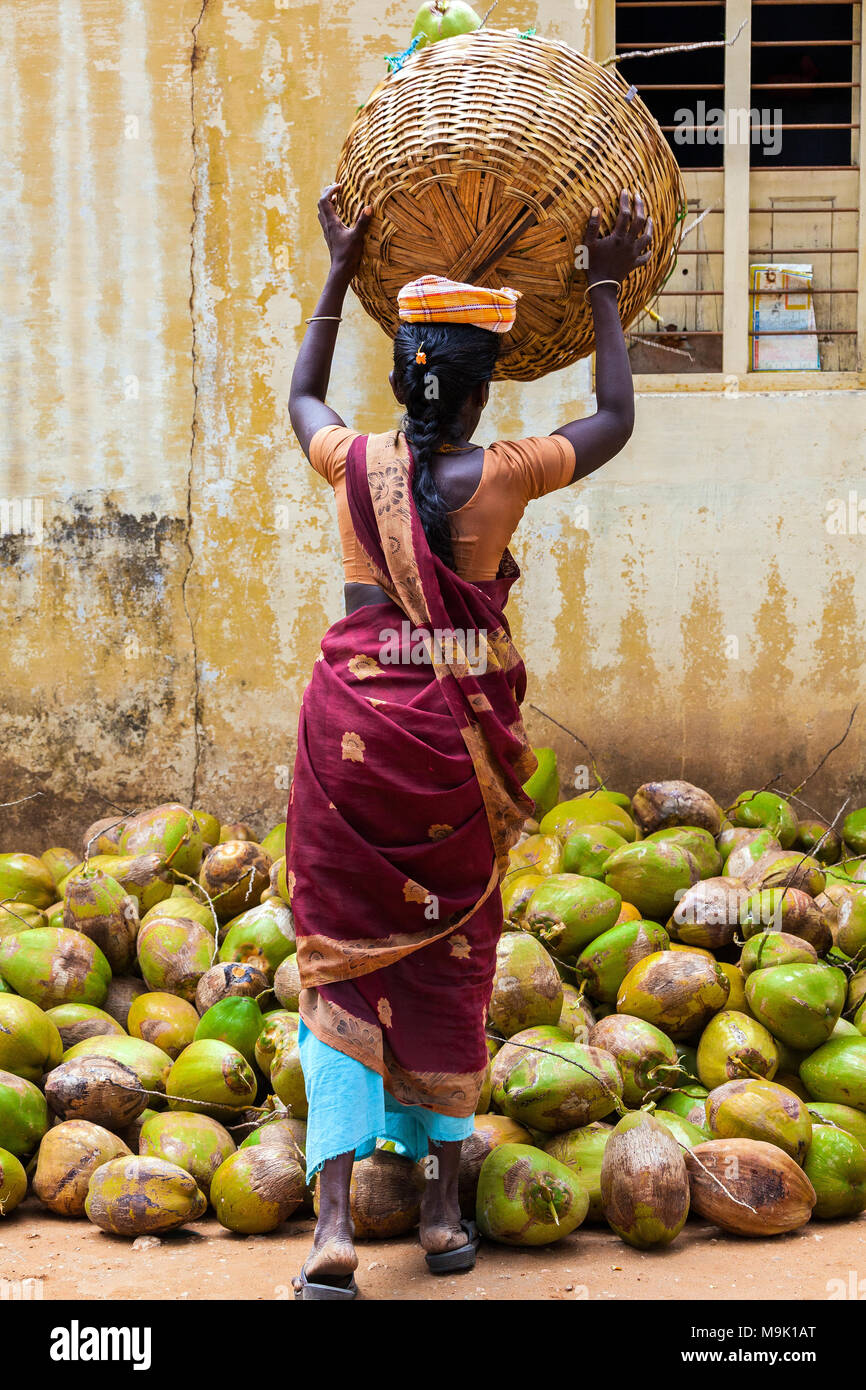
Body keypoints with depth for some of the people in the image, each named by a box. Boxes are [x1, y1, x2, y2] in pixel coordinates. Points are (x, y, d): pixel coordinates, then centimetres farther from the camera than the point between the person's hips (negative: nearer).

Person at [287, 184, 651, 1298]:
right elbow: (615, 419, 11)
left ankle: (334, 1218, -8)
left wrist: (338, 275, 27)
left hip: (351, 725, 1)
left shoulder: (354, 464, -2)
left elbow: (300, 399, 23)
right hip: (459, 734, -1)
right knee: (449, 961, 12)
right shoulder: (503, 476, -8)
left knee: (344, 955, 4)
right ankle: (442, 1205, 18)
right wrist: (604, 288, 16)